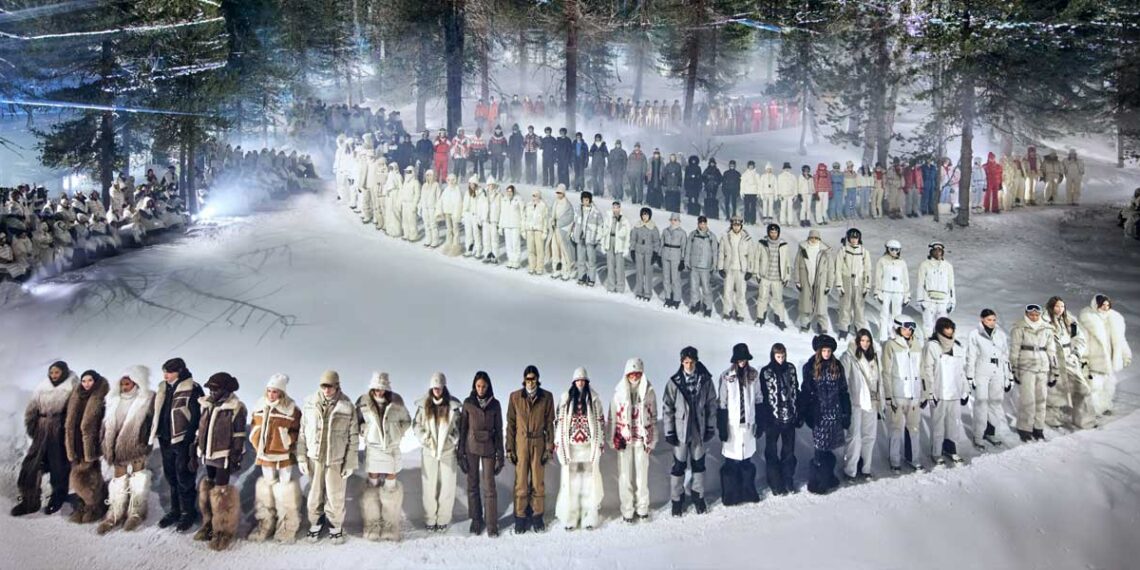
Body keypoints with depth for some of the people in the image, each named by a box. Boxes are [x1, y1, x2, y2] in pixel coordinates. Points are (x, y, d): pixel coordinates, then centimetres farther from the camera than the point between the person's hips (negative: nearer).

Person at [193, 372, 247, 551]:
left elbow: (239, 436, -13)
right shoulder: (207, 405, 8)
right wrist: (197, 448, 16)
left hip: (224, 457, -7)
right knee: (207, 489, 15)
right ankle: (209, 525, 30)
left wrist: (236, 457, -15)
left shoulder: (235, 408, -13)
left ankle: (224, 531, 5)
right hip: (208, 455, 7)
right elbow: (201, 428, 18)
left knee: (221, 492, -5)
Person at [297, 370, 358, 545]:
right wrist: (301, 457, 1)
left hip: (336, 459, -1)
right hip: (314, 458, 2)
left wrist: (350, 463, -3)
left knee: (335, 496, 6)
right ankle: (315, 524, 32)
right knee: (315, 494, 13)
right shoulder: (310, 404, -4)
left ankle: (335, 527, 25)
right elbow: (302, 432, 3)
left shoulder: (347, 407, -8)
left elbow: (353, 437, -3)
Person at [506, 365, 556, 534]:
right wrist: (509, 447, 0)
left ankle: (537, 516, 15)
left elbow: (549, 423, 5)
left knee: (538, 481, 4)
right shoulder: (515, 397, 3)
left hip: (539, 442, 0)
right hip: (521, 442, 0)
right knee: (521, 482, 1)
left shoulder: (547, 397, 3)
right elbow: (510, 423, 4)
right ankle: (520, 517, 9)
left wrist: (549, 447, 0)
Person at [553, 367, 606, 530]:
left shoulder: (594, 398, 3)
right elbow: (560, 421, 5)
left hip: (589, 445, 0)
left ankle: (589, 517, 9)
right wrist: (557, 443, 2)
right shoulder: (566, 398, 4)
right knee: (570, 480, 1)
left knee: (589, 480, 1)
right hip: (570, 445, 0)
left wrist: (601, 442, 2)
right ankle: (570, 517, 9)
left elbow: (600, 421, 5)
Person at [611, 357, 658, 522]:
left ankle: (642, 508, 21)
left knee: (642, 474, 5)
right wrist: (613, 439, 1)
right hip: (623, 439, 0)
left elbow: (653, 417, 7)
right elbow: (613, 417, 4)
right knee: (625, 476, 2)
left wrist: (652, 440, 6)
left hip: (642, 439, 1)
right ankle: (627, 510, 14)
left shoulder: (649, 391, 1)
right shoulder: (619, 392, -1)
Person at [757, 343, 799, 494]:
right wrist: (761, 421, -11)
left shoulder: (791, 368, 2)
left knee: (789, 451, 13)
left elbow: (796, 392, 9)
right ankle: (775, 483, 19)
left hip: (790, 417, 3)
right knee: (772, 452, 8)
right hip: (772, 418, -3)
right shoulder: (766, 372, -9)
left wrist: (799, 414, 8)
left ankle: (788, 480, 27)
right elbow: (761, 397, -9)